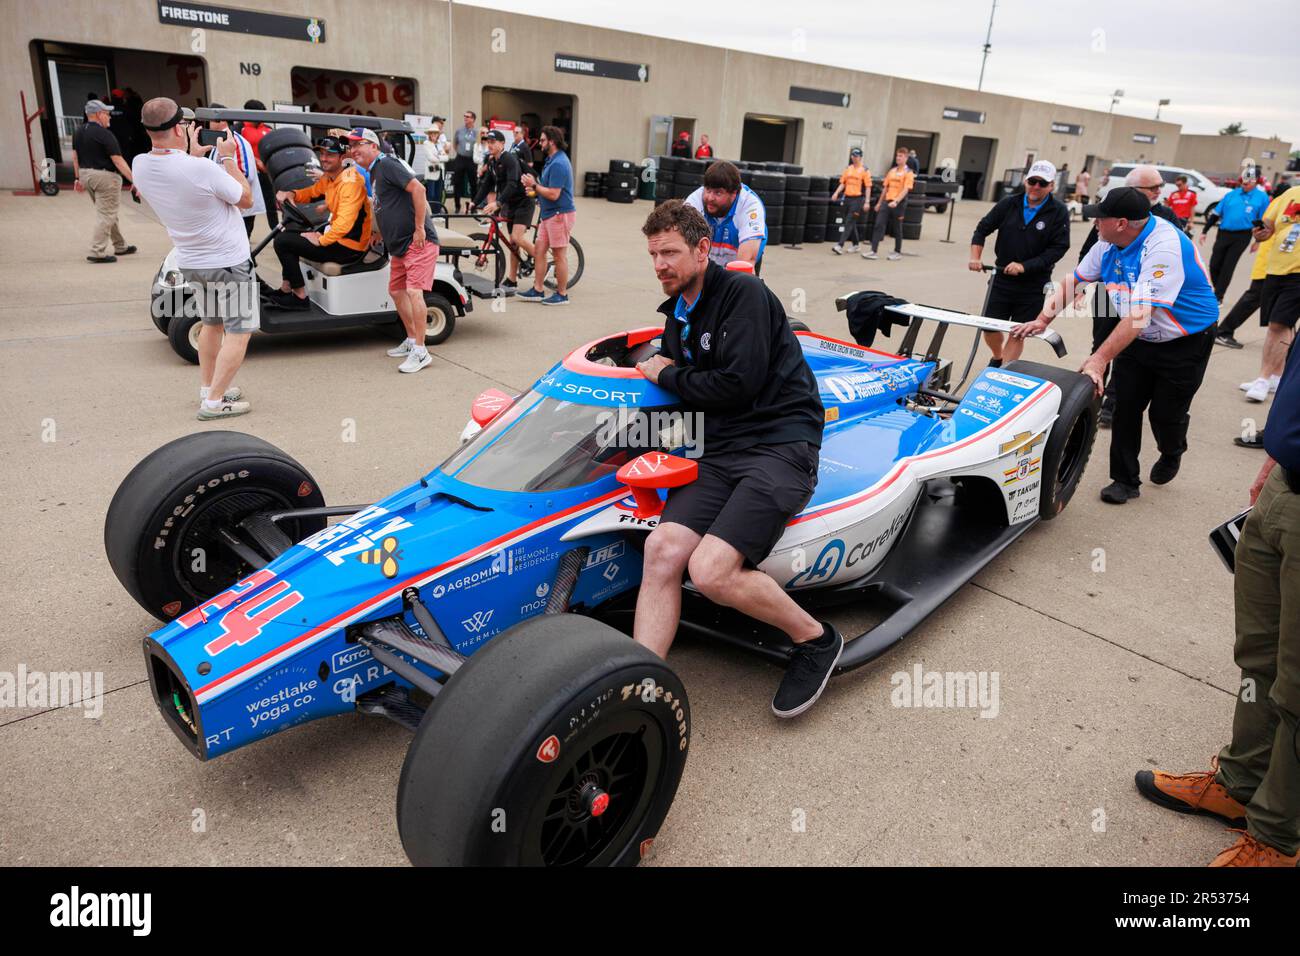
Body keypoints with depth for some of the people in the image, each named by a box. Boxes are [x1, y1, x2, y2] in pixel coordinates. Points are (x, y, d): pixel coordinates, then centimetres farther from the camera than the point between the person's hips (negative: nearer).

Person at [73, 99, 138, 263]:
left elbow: (75, 157, 13)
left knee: (107, 213, 20)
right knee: (106, 215, -4)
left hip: (86, 174, 9)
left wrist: (78, 178, 20)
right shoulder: (104, 134, -15)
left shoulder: (79, 132, 9)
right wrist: (134, 180, -18)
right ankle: (97, 252, -8)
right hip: (105, 176, -9)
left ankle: (120, 246, 29)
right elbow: (118, 161, -19)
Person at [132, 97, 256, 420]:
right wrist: (228, 158, -3)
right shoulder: (202, 169, -27)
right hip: (229, 263, -7)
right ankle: (214, 402, 0)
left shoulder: (140, 165, -6)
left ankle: (207, 388, 29)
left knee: (212, 323, 24)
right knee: (239, 330, 2)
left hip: (189, 263, 7)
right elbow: (246, 199, -10)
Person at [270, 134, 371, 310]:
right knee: (290, 233, 25)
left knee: (282, 242, -10)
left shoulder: (350, 181, -22)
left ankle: (300, 297, -1)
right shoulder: (328, 177, 8)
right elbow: (312, 192, 23)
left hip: (349, 248, -10)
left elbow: (345, 223, -30)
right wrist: (290, 194, 2)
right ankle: (286, 289, 26)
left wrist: (321, 240, -20)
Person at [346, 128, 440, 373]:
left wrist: (419, 228, -23)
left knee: (414, 291, -17)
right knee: (396, 290, 16)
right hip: (399, 245, 11)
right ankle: (411, 341, 28)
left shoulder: (386, 164, -11)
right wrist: (382, 231, 24)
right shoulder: (374, 173, 19)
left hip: (418, 242, -11)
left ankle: (421, 352, -15)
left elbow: (418, 188, -24)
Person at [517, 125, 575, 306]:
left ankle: (562, 294, 8)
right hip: (549, 214, 10)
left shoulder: (558, 164, -19)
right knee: (538, 250, 10)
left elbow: (553, 194, -24)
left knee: (559, 255, -2)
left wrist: (534, 185, -13)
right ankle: (537, 291, 16)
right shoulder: (552, 160, 14)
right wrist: (535, 186, 7)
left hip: (559, 214, -10)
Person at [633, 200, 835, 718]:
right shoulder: (678, 315, 18)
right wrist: (656, 371, -1)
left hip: (780, 446, -7)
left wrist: (668, 376, -2)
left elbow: (738, 384, -15)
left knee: (710, 572, -24)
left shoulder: (743, 292, -6)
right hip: (720, 451, 7)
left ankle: (815, 638, 1)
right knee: (662, 548, -20)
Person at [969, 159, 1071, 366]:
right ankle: (997, 358, 36)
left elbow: (1058, 248, -13)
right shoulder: (1008, 203, 0)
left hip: (1034, 285, -2)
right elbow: (983, 228, 7)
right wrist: (975, 258, -8)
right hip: (1002, 279, 3)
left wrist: (1024, 266, -22)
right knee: (989, 326, 6)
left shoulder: (1059, 212, -7)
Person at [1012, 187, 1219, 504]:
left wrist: (1100, 359, -40)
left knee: (1166, 415, 2)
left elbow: (1140, 314, -36)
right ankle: (1125, 480, 12)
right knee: (1125, 407, 0)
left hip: (1185, 343, -6)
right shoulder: (1110, 243, -7)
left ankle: (1171, 453, 37)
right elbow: (1073, 281, 6)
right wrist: (1042, 320, -2)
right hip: (1136, 339, 6)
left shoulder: (1164, 246, -31)